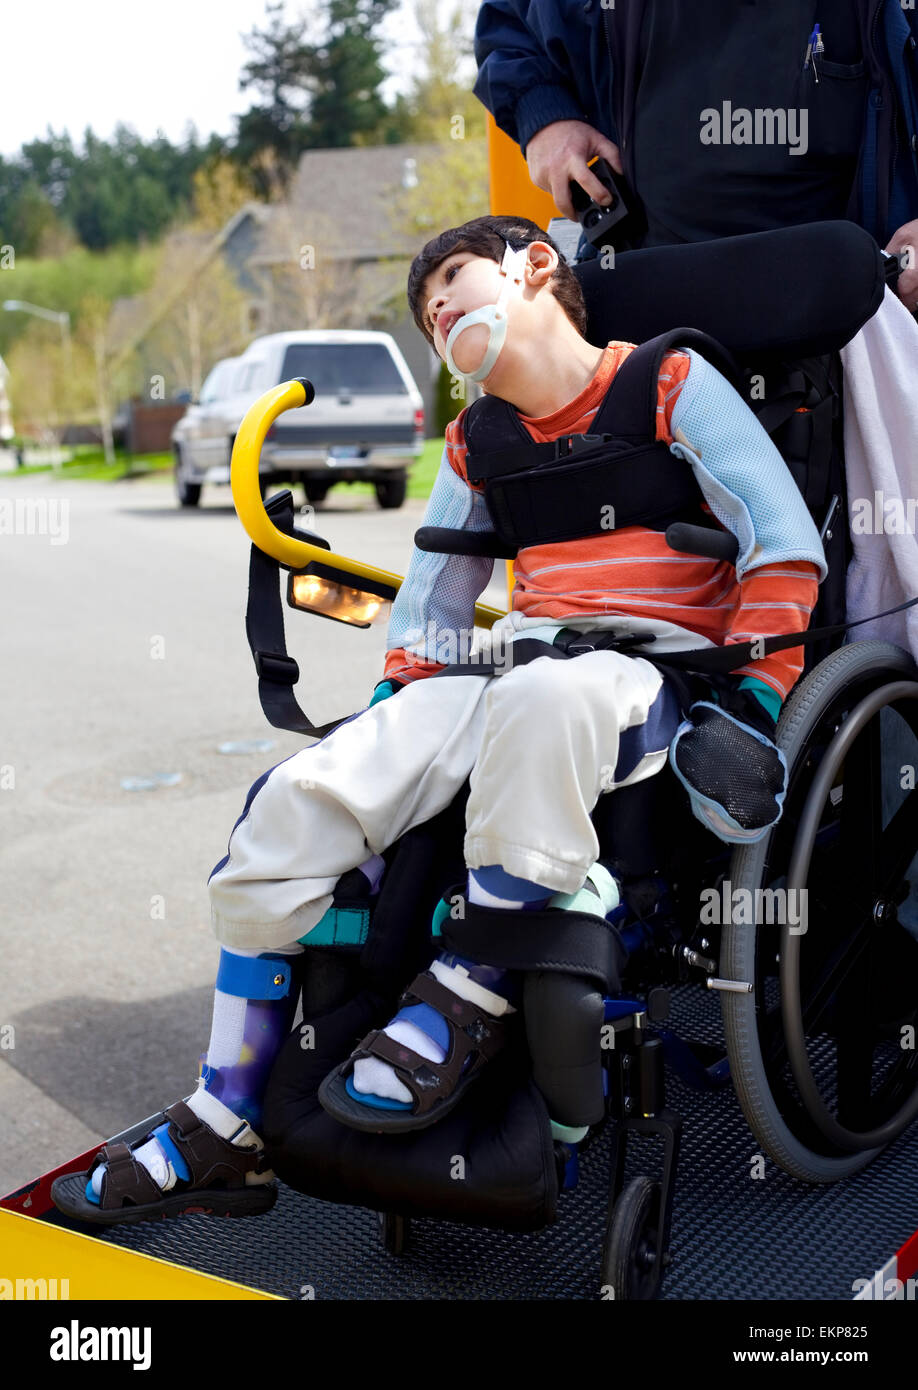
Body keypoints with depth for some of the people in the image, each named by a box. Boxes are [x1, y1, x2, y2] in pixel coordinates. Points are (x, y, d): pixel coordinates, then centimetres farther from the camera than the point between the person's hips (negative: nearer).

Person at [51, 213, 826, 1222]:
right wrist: (389, 719, 19)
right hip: (508, 665, 6)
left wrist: (751, 705, -12)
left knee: (545, 696, -44)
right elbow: (432, 599, 29)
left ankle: (471, 997, -25)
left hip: (653, 671, -5)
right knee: (291, 807, -16)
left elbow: (786, 545, -3)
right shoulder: (478, 445, 22)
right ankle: (220, 1138, -6)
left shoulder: (672, 383, 4)